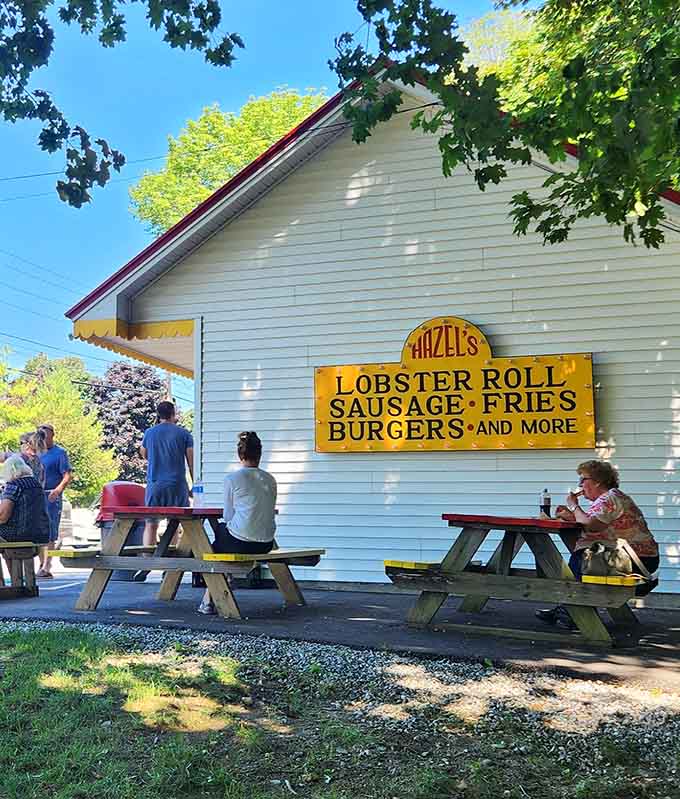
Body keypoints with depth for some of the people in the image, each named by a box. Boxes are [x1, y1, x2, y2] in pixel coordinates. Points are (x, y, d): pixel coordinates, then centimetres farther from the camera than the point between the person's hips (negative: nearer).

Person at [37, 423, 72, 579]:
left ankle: (46, 568, -6)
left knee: (49, 534, -7)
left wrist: (58, 490, -25)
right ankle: (42, 565, 19)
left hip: (51, 497, -6)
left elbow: (68, 476, -10)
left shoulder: (59, 452, -2)